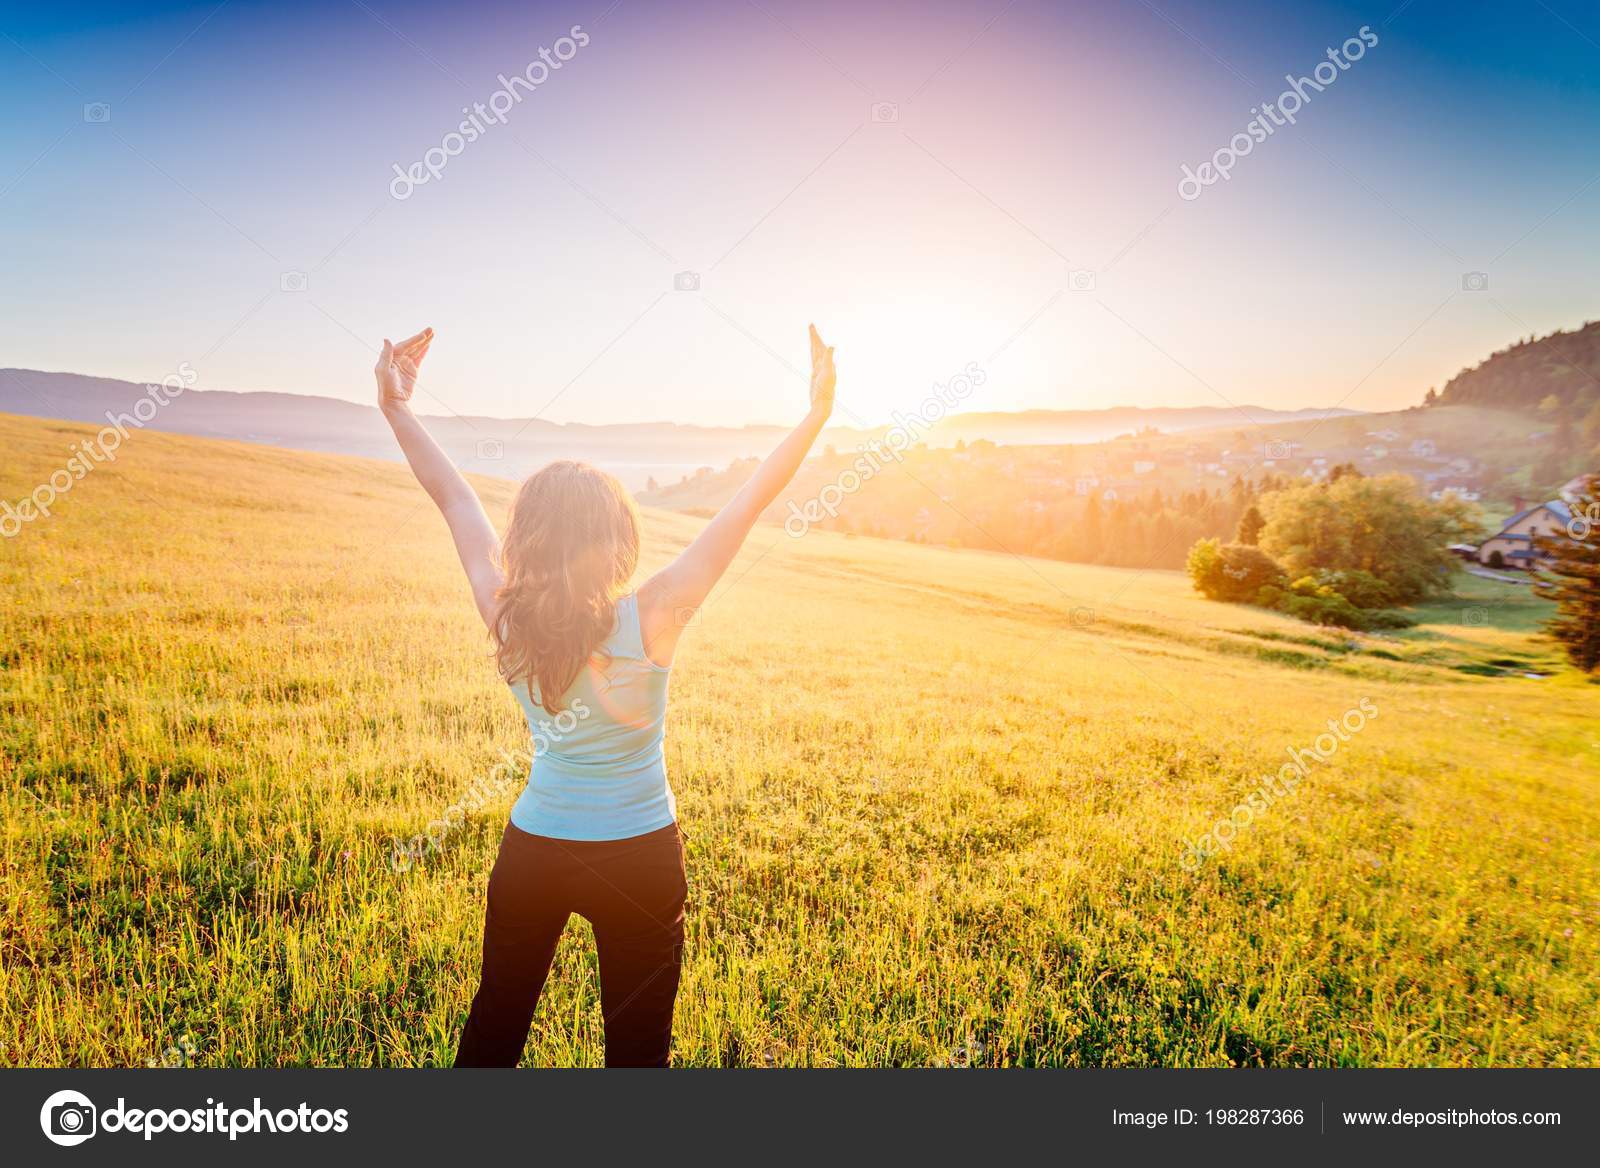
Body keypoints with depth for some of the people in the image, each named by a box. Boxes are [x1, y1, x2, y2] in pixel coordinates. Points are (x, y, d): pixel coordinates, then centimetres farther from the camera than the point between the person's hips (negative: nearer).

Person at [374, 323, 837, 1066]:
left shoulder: (505, 618, -13)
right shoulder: (653, 619, -21)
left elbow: (451, 496, -2)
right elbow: (749, 505, -19)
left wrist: (397, 407, 10)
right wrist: (817, 412, -13)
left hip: (532, 848, 3)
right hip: (639, 857, -3)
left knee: (495, 1022, 24)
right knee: (637, 1046, 14)